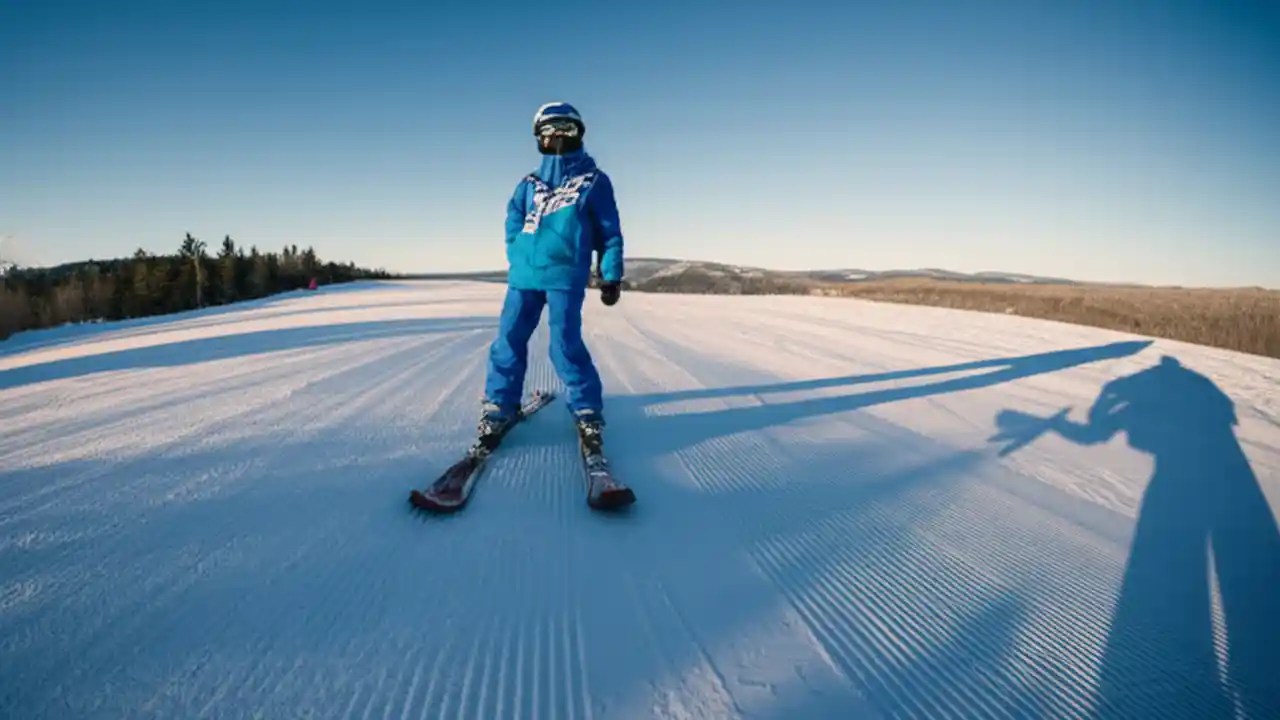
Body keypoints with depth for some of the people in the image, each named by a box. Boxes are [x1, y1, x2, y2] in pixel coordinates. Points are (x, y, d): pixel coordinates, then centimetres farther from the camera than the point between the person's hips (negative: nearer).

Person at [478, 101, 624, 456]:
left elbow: (609, 232, 6)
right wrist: (520, 258, 4)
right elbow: (513, 225, 19)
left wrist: (611, 276, 0)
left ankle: (589, 414, 3)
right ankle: (499, 407, 14)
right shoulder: (529, 184, 18)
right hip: (525, 275, 4)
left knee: (565, 345, -12)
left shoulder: (593, 180, 8)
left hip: (566, 276, -4)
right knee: (509, 340, 0)